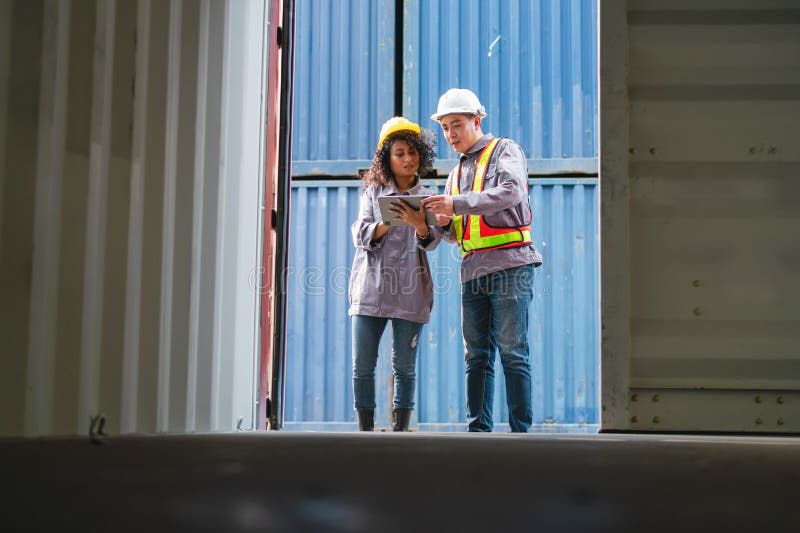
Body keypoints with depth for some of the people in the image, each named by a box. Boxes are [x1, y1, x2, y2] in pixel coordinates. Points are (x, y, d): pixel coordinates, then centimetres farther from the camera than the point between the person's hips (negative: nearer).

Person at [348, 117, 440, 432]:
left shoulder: (427, 198, 10)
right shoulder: (373, 193, 13)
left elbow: (431, 242, -4)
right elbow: (361, 235, 1)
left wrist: (419, 225, -27)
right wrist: (388, 222, -18)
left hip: (409, 291, -1)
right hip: (370, 289, 1)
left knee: (404, 367, 1)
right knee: (362, 366, -1)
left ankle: (400, 431, 7)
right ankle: (366, 431, 7)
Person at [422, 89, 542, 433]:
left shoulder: (504, 150, 5)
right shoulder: (456, 173, 25)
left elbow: (511, 191, -16)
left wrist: (457, 203, -23)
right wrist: (443, 223, 0)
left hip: (509, 264, -6)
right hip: (472, 271, 7)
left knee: (512, 351, -8)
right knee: (477, 355, 4)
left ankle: (521, 431, -6)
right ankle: (478, 431, 6)